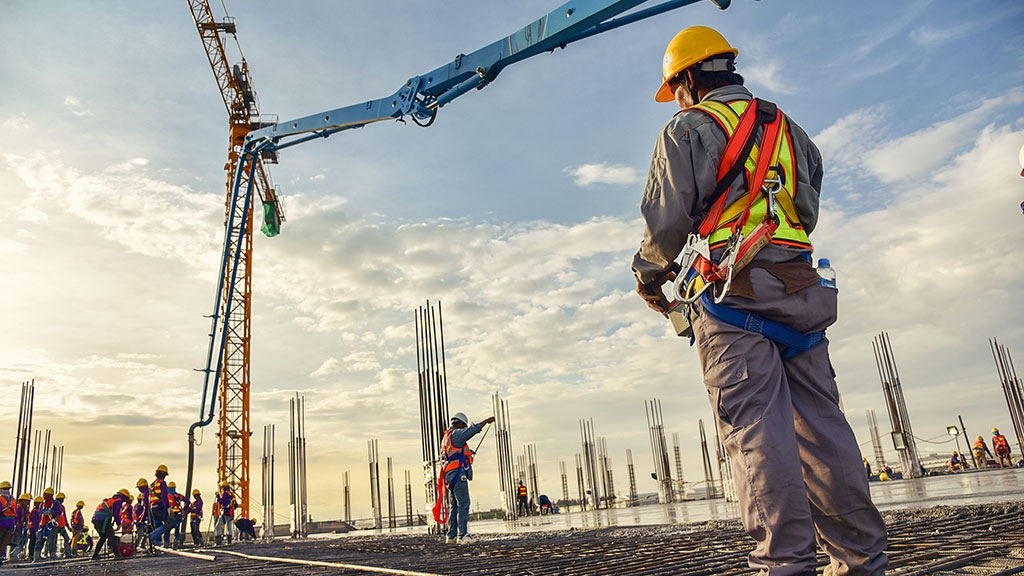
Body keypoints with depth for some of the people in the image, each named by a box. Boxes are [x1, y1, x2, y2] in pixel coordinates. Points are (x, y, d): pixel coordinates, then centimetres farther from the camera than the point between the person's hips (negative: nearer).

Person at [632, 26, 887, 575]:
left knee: (756, 427, -9)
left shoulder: (689, 129, 3)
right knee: (820, 420, 5)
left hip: (730, 292, -6)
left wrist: (649, 271, 12)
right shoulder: (788, 129, 25)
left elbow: (667, 219, -5)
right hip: (800, 287, 7)